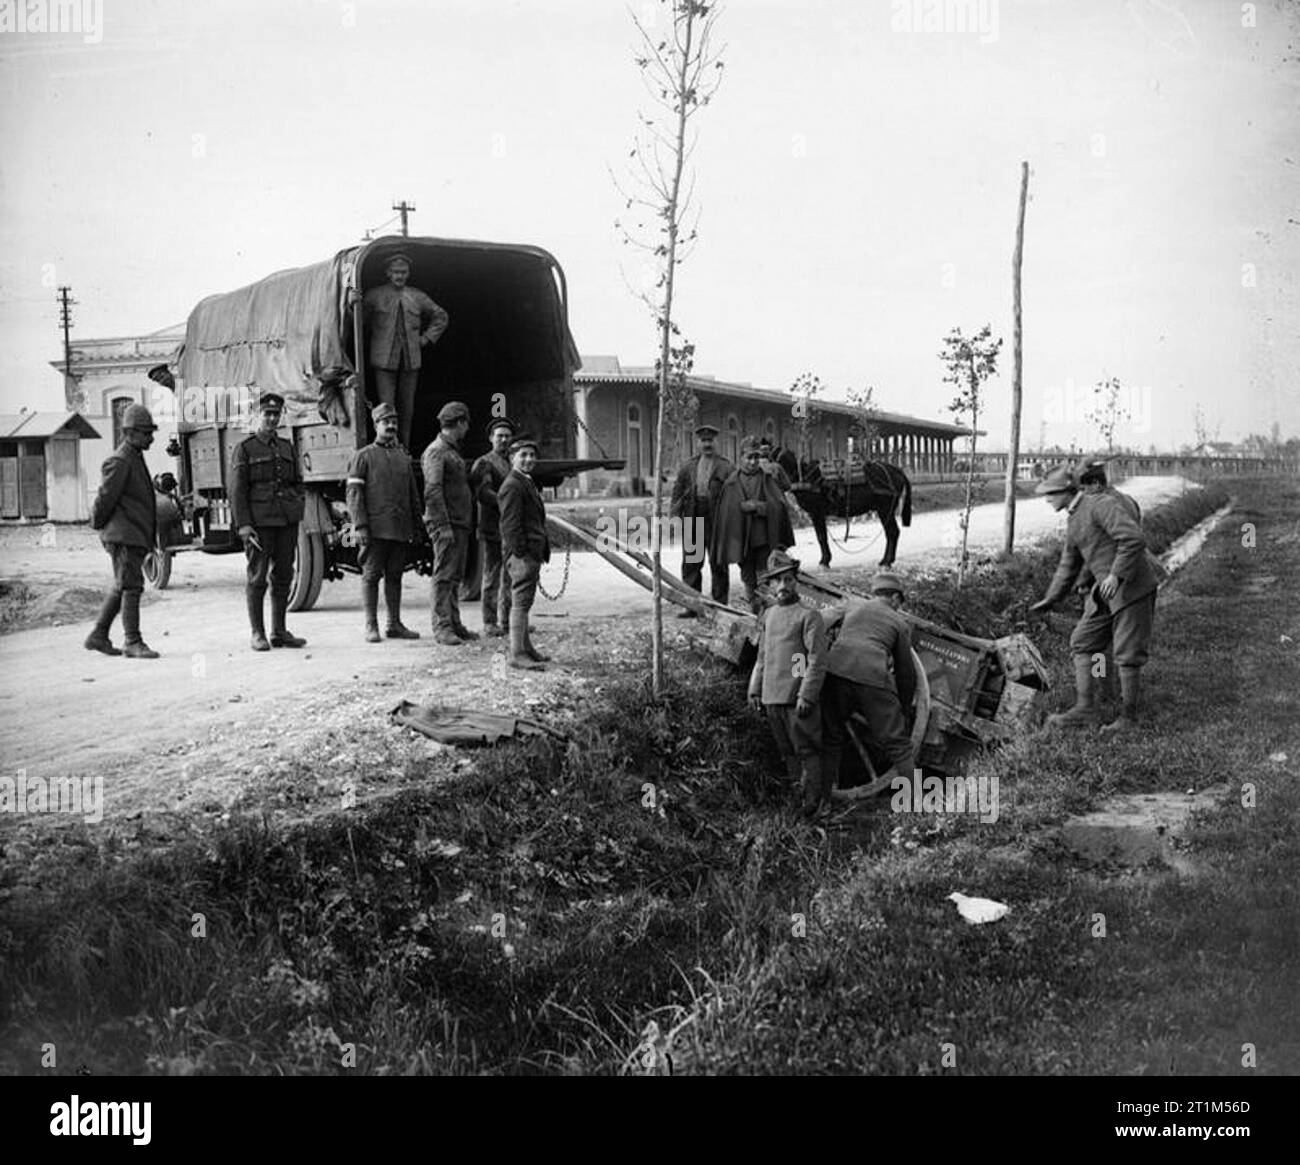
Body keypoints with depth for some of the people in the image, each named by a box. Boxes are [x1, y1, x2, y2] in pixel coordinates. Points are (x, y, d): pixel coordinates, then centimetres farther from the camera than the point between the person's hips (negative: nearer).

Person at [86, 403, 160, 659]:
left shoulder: (135, 458, 17)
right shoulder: (119, 462, -14)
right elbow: (104, 498, -14)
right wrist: (98, 525, -2)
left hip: (136, 535, 10)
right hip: (124, 535, -10)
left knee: (120, 587, 15)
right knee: (131, 586, -9)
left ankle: (98, 636, 23)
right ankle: (133, 642, -7)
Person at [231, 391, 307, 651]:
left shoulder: (287, 448, 16)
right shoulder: (244, 449, 0)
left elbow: (297, 482, 22)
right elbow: (236, 490, -5)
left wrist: (298, 509, 7)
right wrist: (243, 525, -13)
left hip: (287, 521, 5)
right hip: (259, 521, -5)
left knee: (283, 576, 7)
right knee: (257, 577, -2)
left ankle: (279, 632, 15)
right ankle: (257, 634, 4)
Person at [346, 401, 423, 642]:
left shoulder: (404, 457, 15)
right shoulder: (363, 456, 0)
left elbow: (413, 494, 19)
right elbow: (354, 493, -6)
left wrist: (415, 525, 14)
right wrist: (359, 526, -14)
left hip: (400, 530, 5)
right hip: (375, 529, -5)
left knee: (395, 576, 9)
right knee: (371, 575, -1)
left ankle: (395, 624, 15)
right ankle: (371, 626, 3)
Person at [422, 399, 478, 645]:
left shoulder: (453, 451, 20)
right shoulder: (436, 452, -11)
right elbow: (432, 491, -19)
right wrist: (443, 525, -23)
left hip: (460, 524, 10)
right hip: (446, 524, -10)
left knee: (456, 577, 12)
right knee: (444, 576, -8)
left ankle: (455, 624, 17)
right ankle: (442, 627, -7)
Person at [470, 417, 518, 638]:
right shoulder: (484, 463, -3)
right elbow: (483, 492, -18)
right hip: (493, 528, -7)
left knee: (512, 577, 9)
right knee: (492, 577, -2)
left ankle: (507, 621, 18)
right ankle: (490, 624, 3)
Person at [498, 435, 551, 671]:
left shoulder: (527, 483, 20)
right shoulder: (512, 486, -14)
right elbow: (510, 525, -19)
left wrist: (541, 552, 21)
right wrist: (521, 554, -21)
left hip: (533, 553, 10)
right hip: (521, 554, -10)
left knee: (524, 601, 17)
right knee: (521, 602, -9)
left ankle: (526, 647, 25)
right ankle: (517, 654, -8)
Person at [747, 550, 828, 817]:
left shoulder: (809, 616, -6)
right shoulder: (767, 616, 13)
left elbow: (818, 661, -11)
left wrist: (806, 696, -16)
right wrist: (755, 691, 13)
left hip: (797, 698, -6)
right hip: (772, 697, 6)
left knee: (807, 751, -1)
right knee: (787, 752, 14)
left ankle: (814, 801, 5)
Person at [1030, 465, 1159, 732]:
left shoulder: (1101, 505, -15)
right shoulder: (1073, 521, 14)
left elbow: (1134, 538, -25)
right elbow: (1068, 564, 25)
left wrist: (1116, 574, -29)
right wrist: (1050, 599, 27)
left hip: (1133, 587, -9)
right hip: (1105, 592, 9)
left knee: (1126, 655, -3)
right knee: (1082, 644, 4)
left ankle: (1129, 717, 9)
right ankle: (1085, 709, 5)